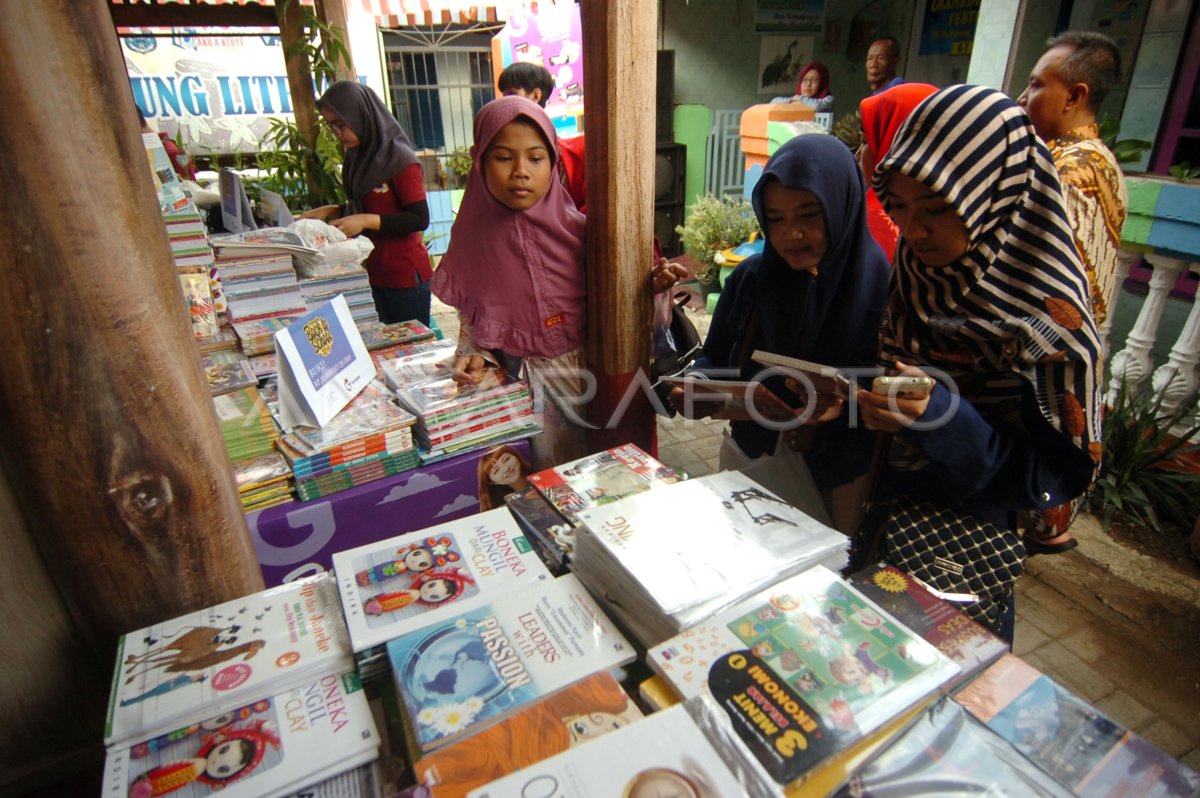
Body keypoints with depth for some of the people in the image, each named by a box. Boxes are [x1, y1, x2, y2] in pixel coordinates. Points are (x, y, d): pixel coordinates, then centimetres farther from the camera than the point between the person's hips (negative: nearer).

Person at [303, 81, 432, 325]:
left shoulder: (400, 160, -13)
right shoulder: (358, 158, 11)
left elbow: (419, 219, -17)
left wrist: (366, 221, -22)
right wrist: (332, 211, 5)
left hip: (405, 277, -8)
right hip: (373, 275, 8)